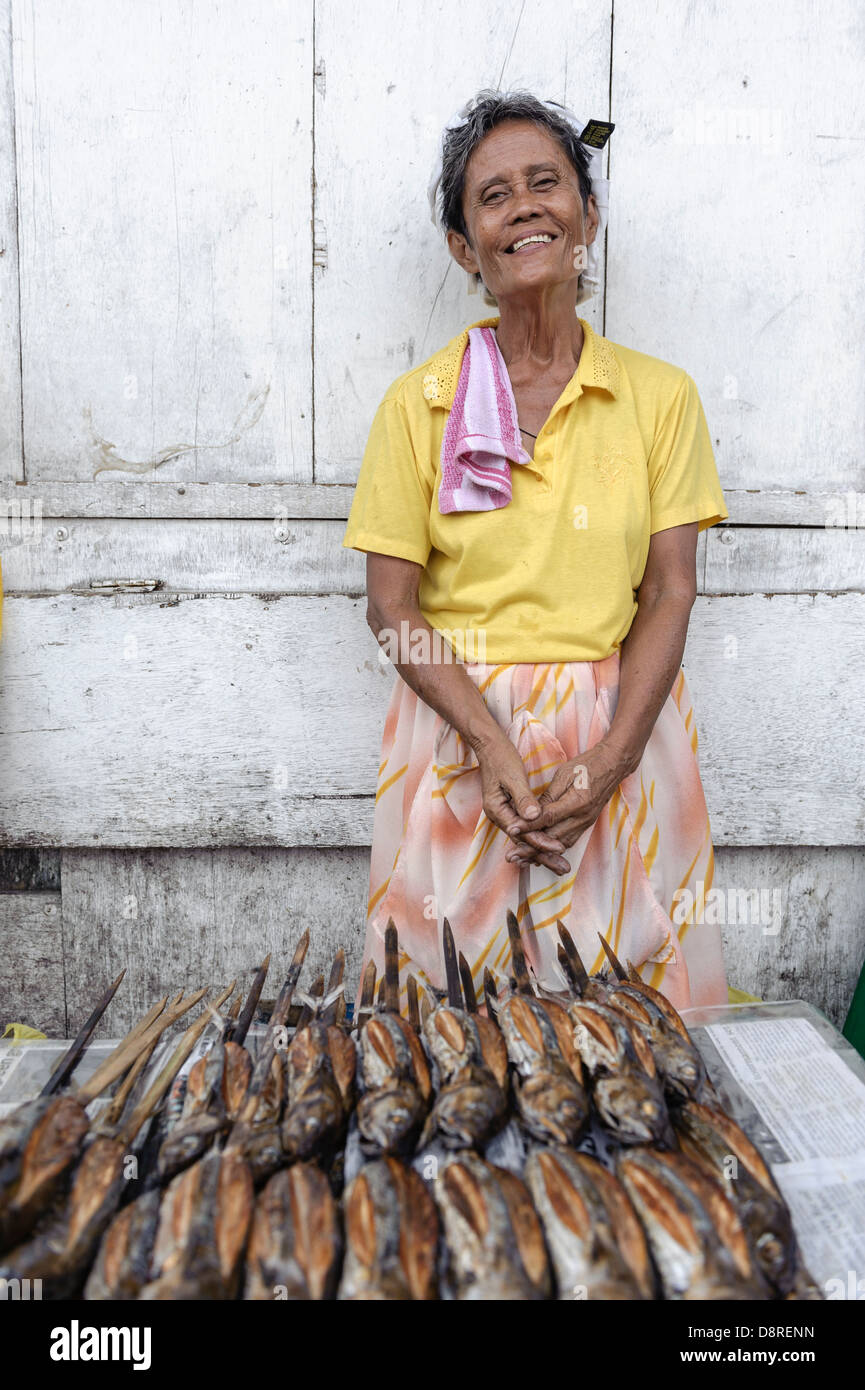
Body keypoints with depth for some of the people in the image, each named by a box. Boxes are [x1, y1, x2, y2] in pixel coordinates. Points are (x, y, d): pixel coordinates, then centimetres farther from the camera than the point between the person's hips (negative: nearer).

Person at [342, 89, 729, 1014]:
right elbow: (391, 606, -3)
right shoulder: (419, 404, 0)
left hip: (624, 728, 1)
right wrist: (491, 745, -15)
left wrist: (609, 757, -13)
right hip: (457, 728, 0)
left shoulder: (660, 394, 3)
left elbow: (670, 593, -1)